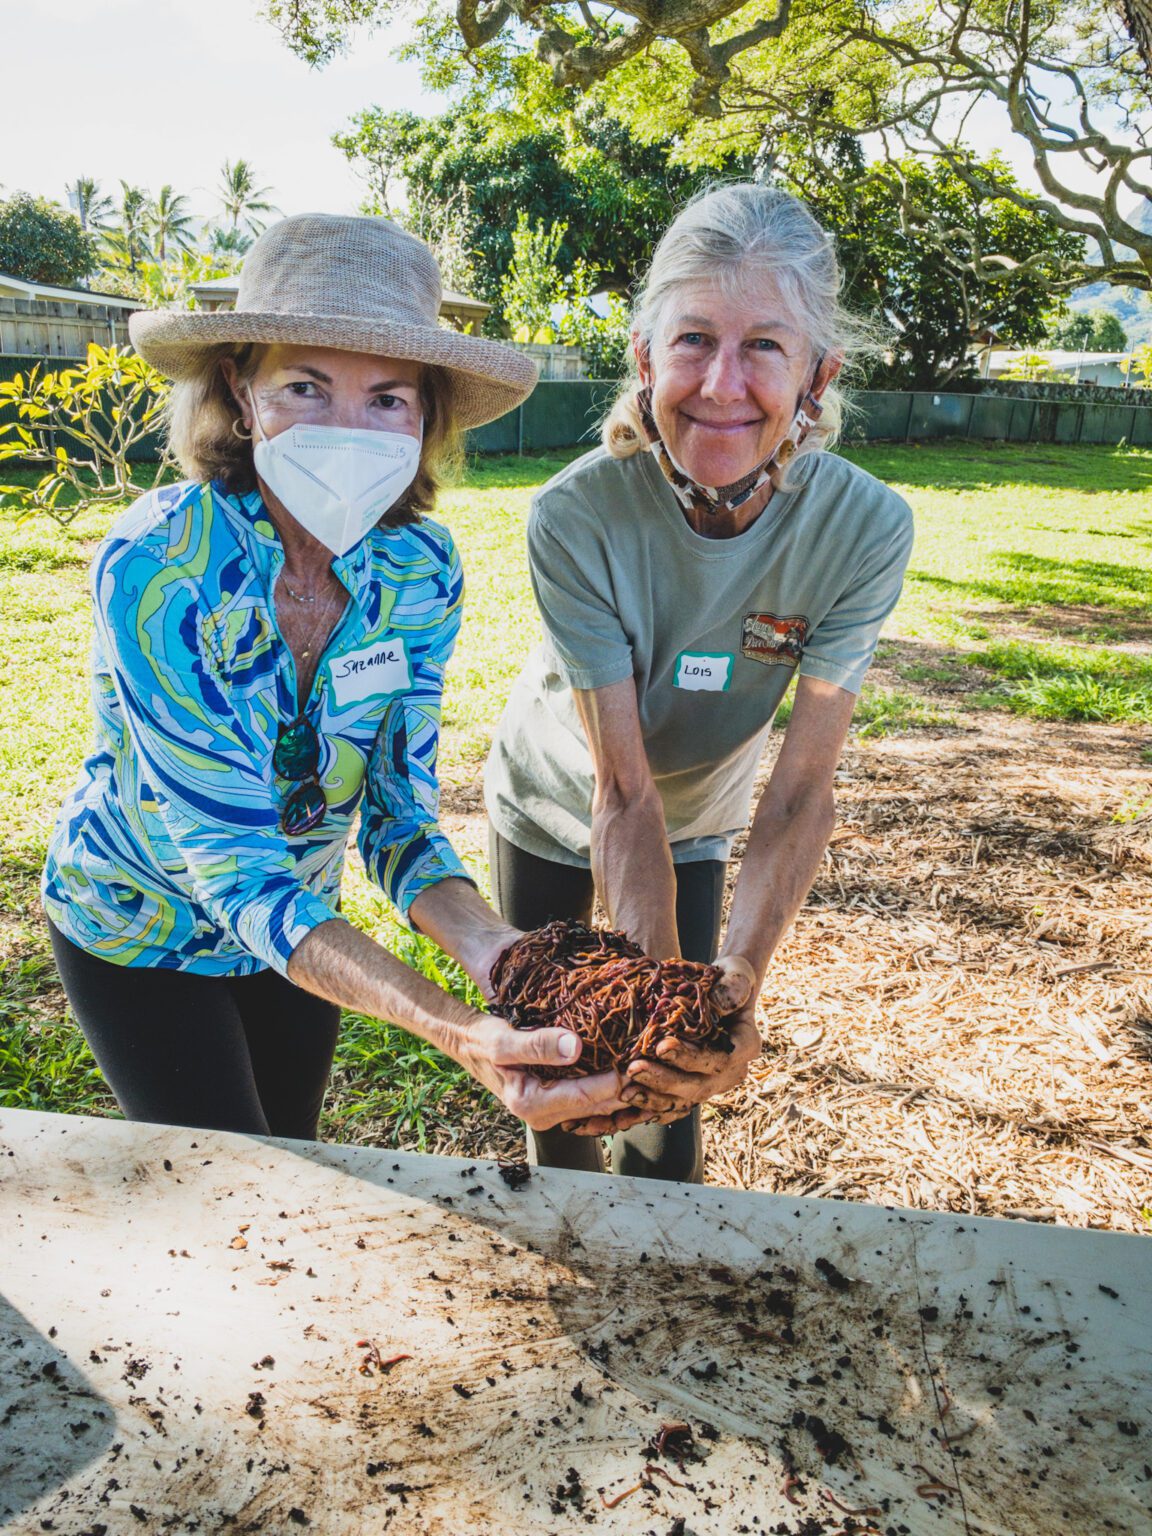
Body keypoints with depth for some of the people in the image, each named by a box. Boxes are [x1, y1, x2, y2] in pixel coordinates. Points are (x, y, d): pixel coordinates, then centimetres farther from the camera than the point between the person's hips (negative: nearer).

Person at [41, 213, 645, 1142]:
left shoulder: (419, 568, -18)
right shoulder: (157, 567, -32)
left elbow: (400, 812, -15)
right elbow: (235, 866, -35)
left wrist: (492, 949, -36)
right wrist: (457, 1033, -48)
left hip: (300, 925, 4)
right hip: (138, 932, -4)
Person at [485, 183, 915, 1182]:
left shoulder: (865, 527, -29)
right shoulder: (577, 517, -34)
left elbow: (802, 790, -28)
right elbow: (622, 789, -32)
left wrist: (738, 984, -41)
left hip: (699, 827, 1)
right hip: (552, 808, -1)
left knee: (680, 1076, 7)